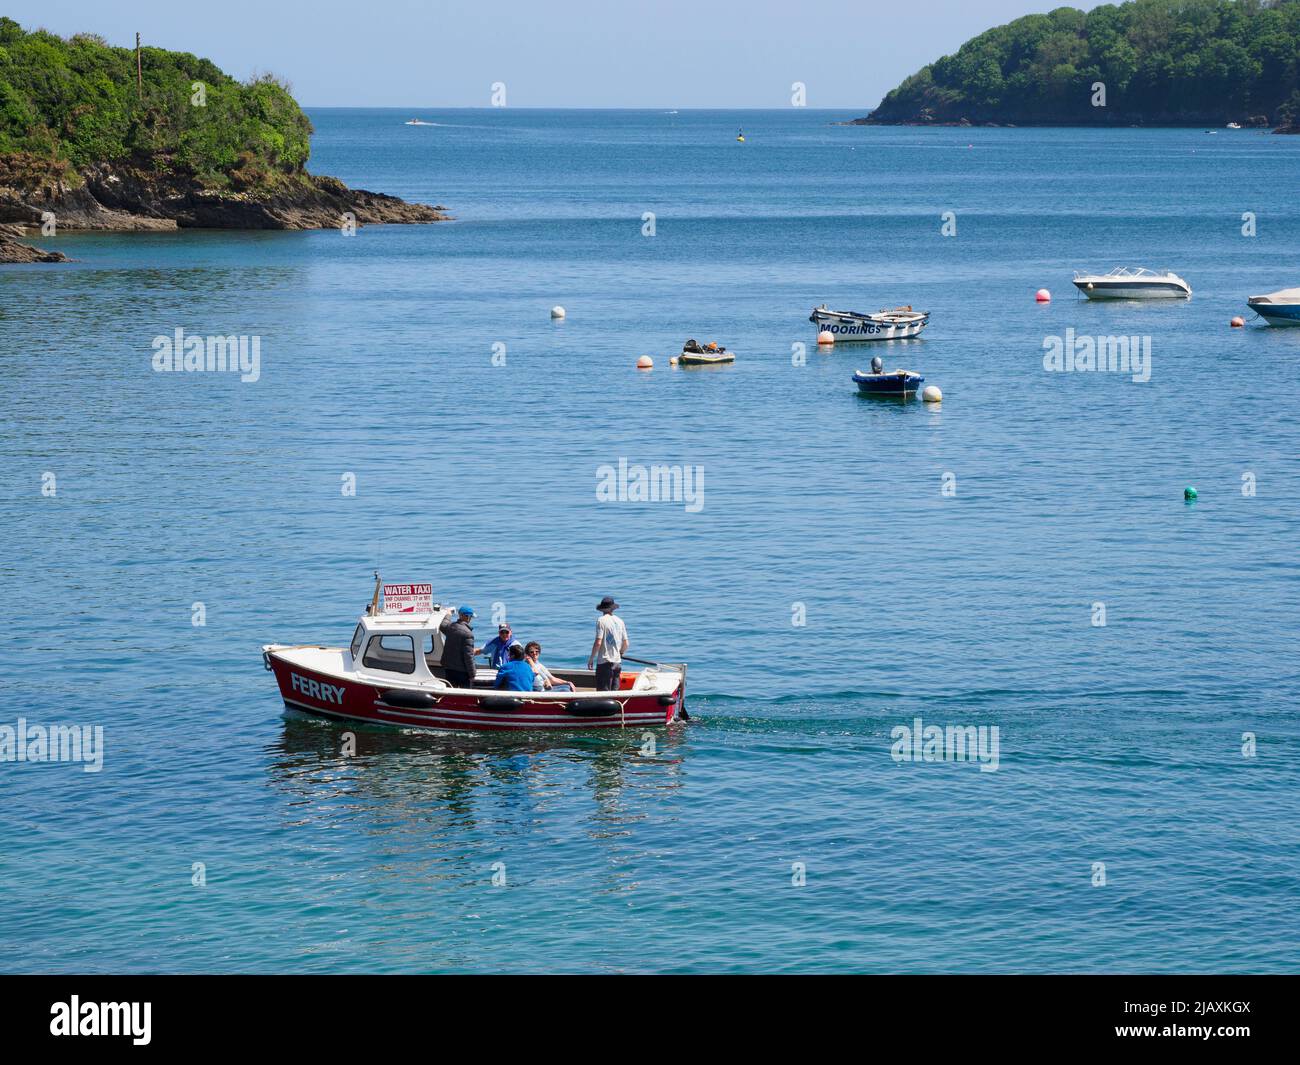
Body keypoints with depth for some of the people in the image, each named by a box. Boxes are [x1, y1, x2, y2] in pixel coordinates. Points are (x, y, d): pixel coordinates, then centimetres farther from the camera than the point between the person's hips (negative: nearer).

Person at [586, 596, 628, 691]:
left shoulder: (601, 620, -8)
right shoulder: (620, 621, 9)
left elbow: (598, 643, -15)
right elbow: (626, 644, 11)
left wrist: (591, 658, -5)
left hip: (604, 662, -6)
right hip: (617, 662, 6)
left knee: (603, 691, -6)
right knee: (614, 692, 11)